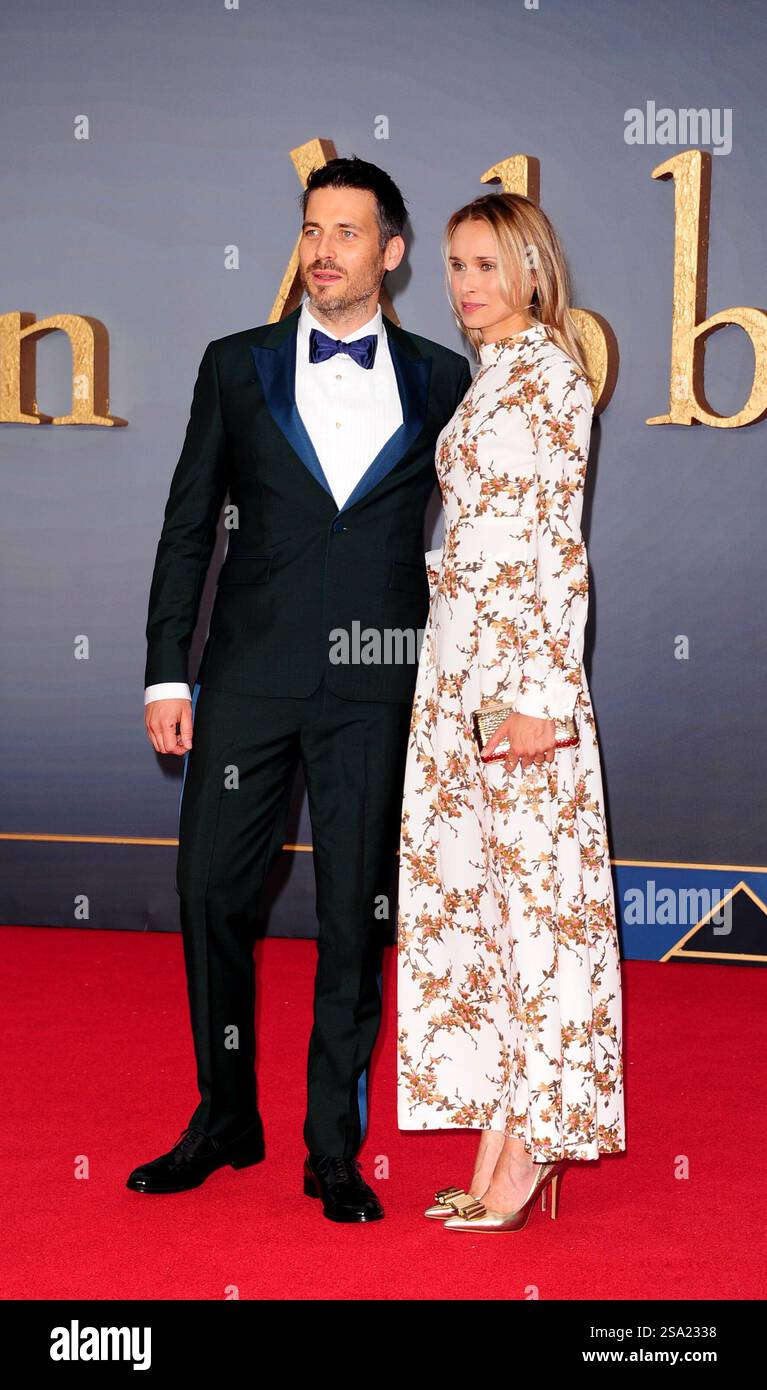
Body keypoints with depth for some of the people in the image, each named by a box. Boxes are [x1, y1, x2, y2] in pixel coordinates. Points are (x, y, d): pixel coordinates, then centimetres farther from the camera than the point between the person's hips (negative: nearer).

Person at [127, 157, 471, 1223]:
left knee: (355, 913, 3)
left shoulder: (441, 380, 7)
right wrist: (167, 674, 2)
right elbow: (188, 526, 8)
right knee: (210, 891, 2)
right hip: (250, 675, 1)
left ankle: (335, 1147, 14)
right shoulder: (237, 367, 8)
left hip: (376, 688, -1)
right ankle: (225, 1119, 20)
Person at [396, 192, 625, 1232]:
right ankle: (500, 1151, 13)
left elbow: (557, 547, -16)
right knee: (469, 891, 8)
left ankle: (525, 1155, 0)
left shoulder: (549, 375, -10)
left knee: (526, 893, -5)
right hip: (458, 658, 9)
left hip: (519, 660, -9)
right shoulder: (490, 377, 17)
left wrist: (540, 697, -20)